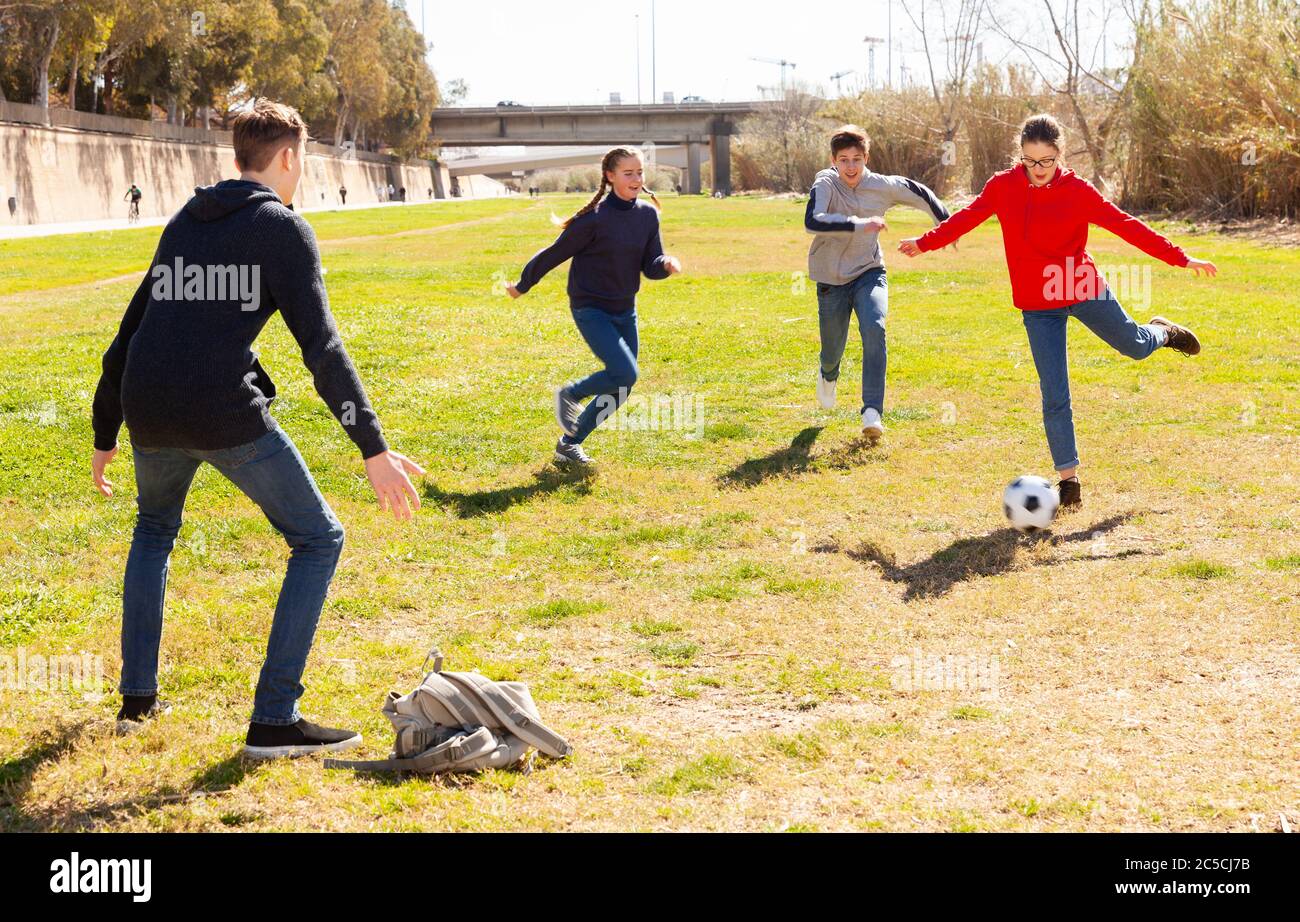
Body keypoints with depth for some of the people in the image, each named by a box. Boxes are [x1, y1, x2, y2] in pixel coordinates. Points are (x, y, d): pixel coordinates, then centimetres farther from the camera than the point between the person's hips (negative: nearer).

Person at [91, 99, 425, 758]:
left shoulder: (181, 224, 23)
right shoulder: (282, 228, 3)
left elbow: (130, 329, 26)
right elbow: (321, 345, -8)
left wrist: (106, 436, 34)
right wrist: (374, 450, -12)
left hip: (149, 410, 7)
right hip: (225, 413, -6)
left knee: (154, 527, 34)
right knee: (318, 540, 6)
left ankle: (137, 696, 31)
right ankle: (273, 721, 1)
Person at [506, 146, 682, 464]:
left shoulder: (648, 214, 0)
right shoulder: (595, 218, -18)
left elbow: (650, 265, 2)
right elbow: (555, 253, -8)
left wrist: (665, 265, -21)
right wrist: (523, 285, 2)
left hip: (625, 311, 7)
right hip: (590, 310, -7)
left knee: (620, 388, 7)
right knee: (625, 373, -21)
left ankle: (569, 444, 23)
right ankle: (569, 393, 8)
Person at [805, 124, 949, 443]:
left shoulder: (882, 186, -7)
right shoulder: (825, 184, -17)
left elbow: (917, 192, 12)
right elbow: (812, 222, -35)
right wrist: (859, 224, -42)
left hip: (868, 273, 1)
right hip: (832, 280, -1)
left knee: (875, 329, -26)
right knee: (833, 348, 9)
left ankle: (872, 412, -29)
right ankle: (828, 376, 51)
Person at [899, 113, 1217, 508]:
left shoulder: (1078, 191, -13)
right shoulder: (1003, 187, -6)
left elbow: (1126, 225, -14)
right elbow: (967, 218, 10)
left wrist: (1181, 259, -17)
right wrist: (925, 243, 20)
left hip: (1084, 289, -1)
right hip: (1038, 305, 1)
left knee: (1136, 346, 16)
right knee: (1054, 397, -1)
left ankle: (1162, 332, 55)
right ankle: (1068, 478, 12)